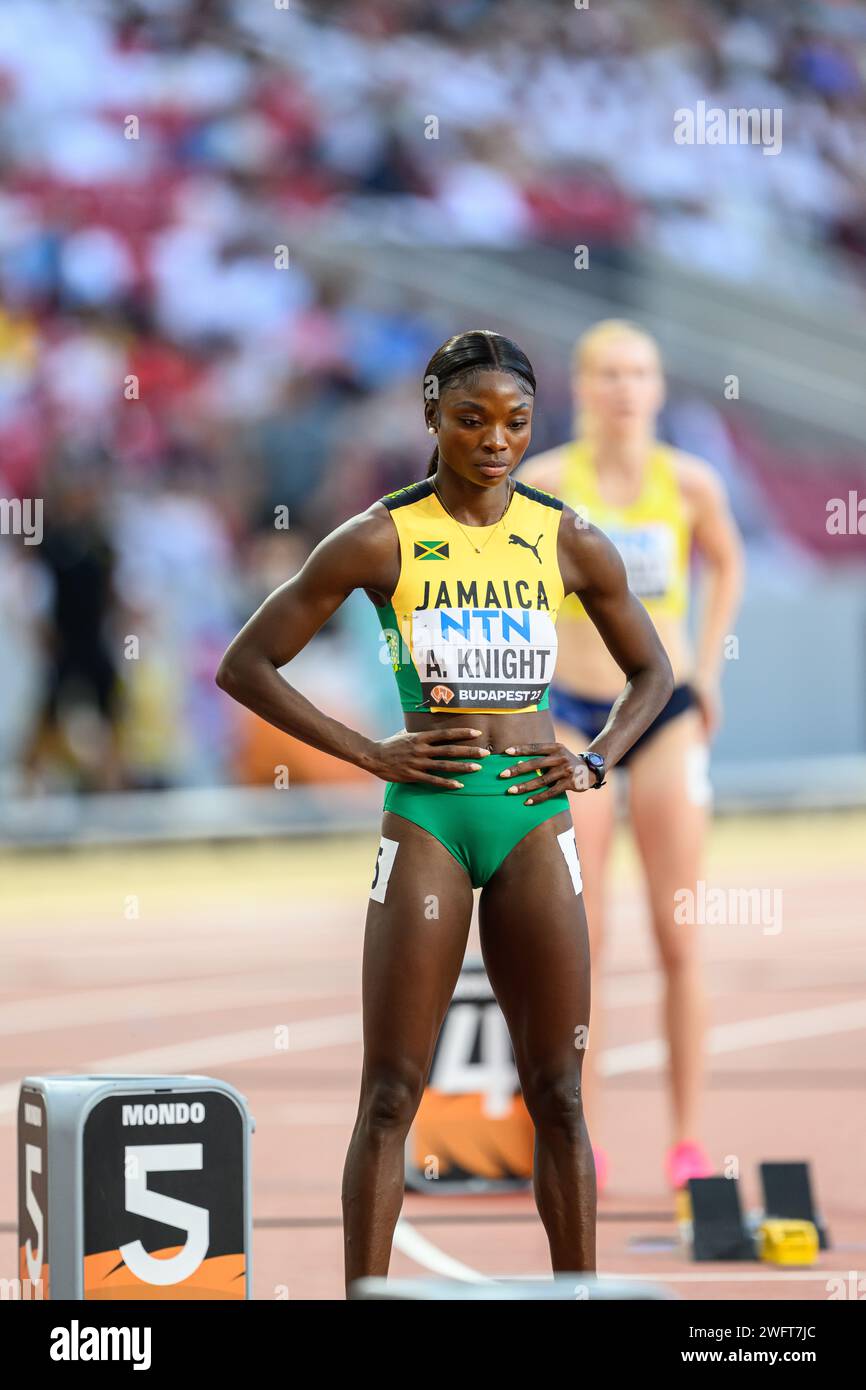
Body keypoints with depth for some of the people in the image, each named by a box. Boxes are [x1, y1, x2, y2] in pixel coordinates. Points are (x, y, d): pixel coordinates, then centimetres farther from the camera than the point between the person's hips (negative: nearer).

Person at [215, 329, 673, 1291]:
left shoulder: (570, 544, 5)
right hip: (427, 813, -3)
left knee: (557, 1093, 5)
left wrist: (597, 763, 4)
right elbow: (244, 667, -1)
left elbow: (651, 671, 20)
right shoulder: (381, 541, -3)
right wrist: (368, 754, -7)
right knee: (392, 1094, -4)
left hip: (535, 815, 3)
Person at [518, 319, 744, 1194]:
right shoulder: (545, 483, -6)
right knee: (577, 940, -3)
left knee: (678, 939, 0)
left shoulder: (689, 484, -1)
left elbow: (726, 565, 18)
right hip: (572, 714, -1)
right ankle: (582, 1143, 1)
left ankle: (687, 1139, 4)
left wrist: (706, 671, 11)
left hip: (666, 713, 1)